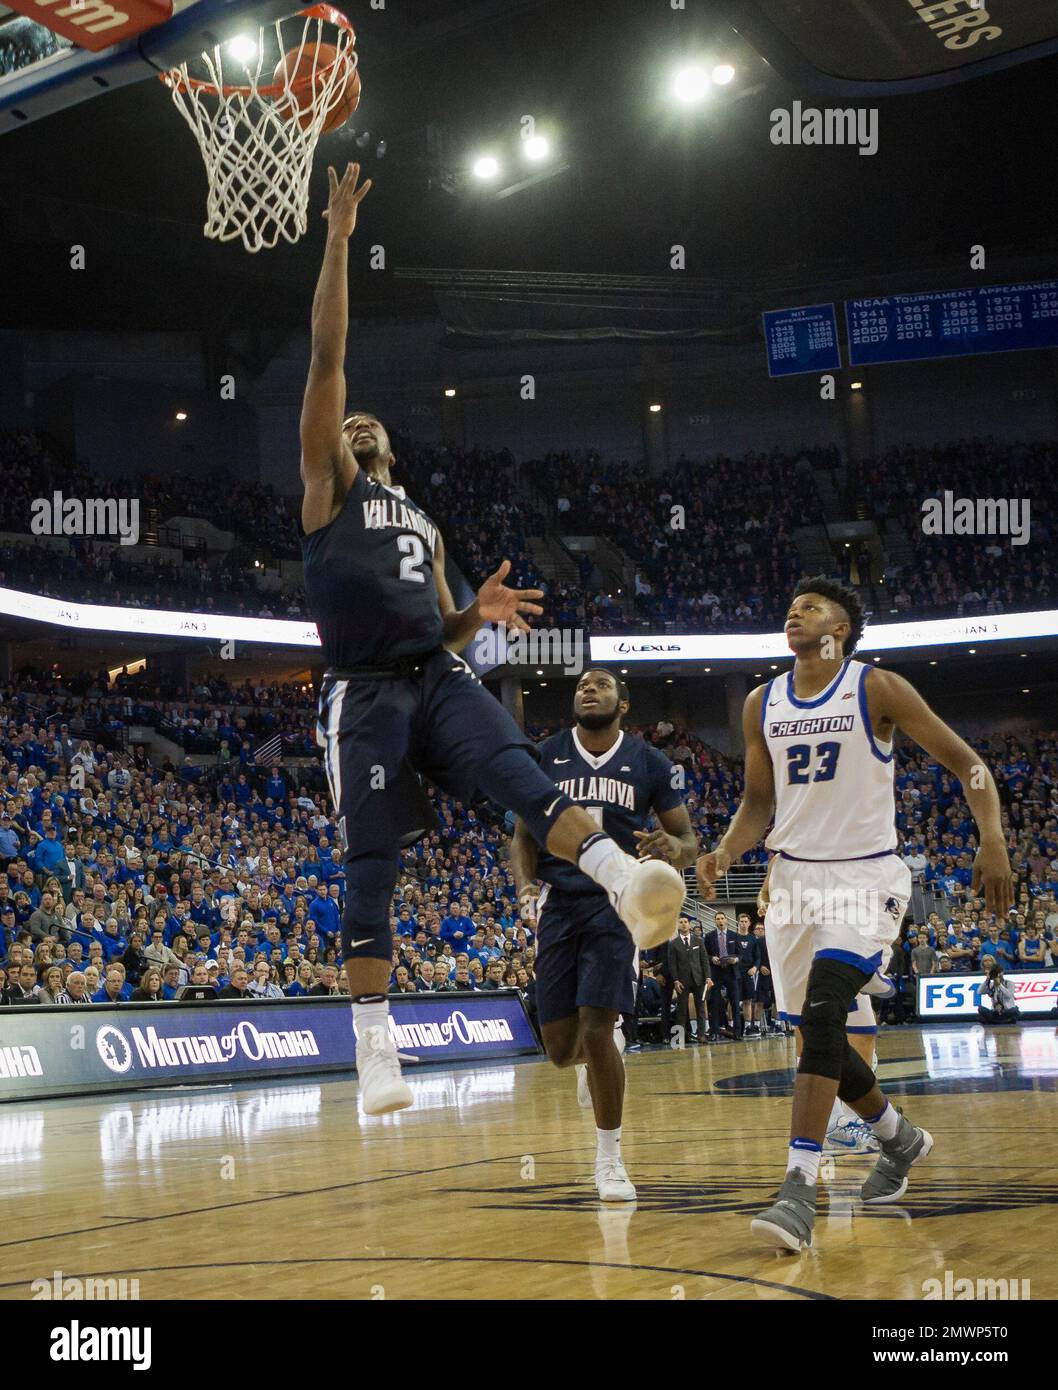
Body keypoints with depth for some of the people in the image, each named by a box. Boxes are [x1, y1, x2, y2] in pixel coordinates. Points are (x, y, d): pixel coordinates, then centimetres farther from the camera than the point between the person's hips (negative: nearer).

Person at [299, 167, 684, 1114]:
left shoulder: (424, 524, 29)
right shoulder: (329, 486, 12)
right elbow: (327, 357, 2)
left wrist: (481, 611, 4)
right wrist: (339, 236, -2)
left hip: (439, 676, 3)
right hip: (366, 694, -3)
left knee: (515, 768, -25)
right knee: (372, 860, -6)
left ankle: (624, 879, -50)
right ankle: (374, 1044, -1)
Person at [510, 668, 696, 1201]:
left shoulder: (649, 763, 2)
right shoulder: (546, 756, 6)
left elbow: (687, 838, 6)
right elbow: (524, 837, 10)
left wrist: (675, 849, -19)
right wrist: (525, 888, -10)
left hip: (617, 903, -2)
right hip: (559, 903, 2)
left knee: (596, 1029, -17)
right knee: (561, 1049, 1)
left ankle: (609, 1157, 0)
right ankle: (603, 1046, 41)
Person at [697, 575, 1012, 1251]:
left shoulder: (878, 689, -7)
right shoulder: (763, 705, 7)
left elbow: (967, 764, -5)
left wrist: (993, 842, -19)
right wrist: (726, 850, -5)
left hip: (866, 875, -6)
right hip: (795, 877, 6)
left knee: (823, 1006, -25)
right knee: (820, 1032, 10)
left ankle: (800, 1185, -28)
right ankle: (900, 1137, 37)